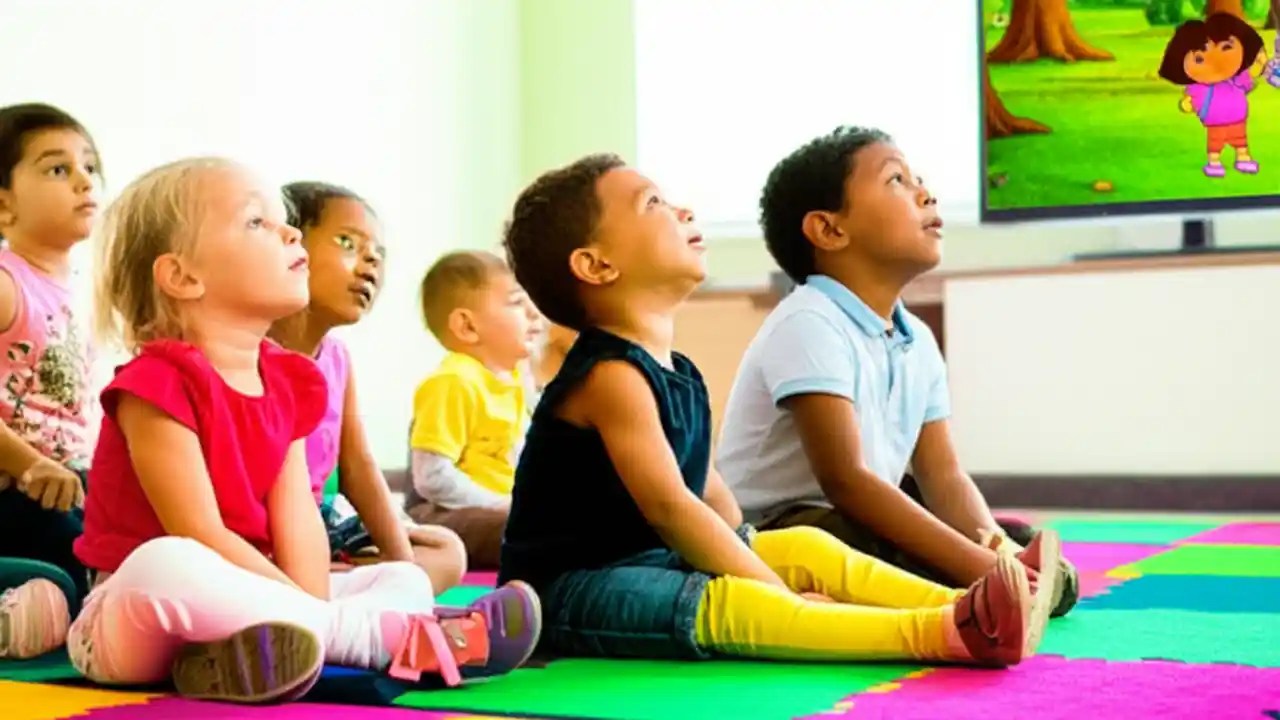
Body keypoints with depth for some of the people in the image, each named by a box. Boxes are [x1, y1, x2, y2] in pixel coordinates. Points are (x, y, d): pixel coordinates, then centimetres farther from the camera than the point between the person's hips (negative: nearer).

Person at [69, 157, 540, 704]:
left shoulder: (287, 383, 6)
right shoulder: (158, 381, -18)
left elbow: (297, 517, -3)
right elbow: (201, 537, -22)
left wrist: (313, 622, -19)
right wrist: (318, 616, -24)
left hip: (252, 609, 9)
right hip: (135, 616, -8)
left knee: (407, 580, 6)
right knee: (166, 565, -41)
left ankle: (235, 655, -24)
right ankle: (390, 635, -32)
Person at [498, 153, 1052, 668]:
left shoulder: (675, 373, 13)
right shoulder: (611, 373, -18)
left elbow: (705, 491, 17)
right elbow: (670, 507, -23)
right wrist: (779, 591, -22)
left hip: (652, 562, 11)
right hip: (570, 591, -11)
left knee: (807, 549, 6)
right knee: (726, 605, -32)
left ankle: (961, 606, -7)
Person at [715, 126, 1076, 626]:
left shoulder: (917, 341, 9)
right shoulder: (809, 325, -19)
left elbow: (943, 475, 5)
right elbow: (846, 480, -28)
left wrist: (992, 544, -19)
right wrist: (977, 564, -32)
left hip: (865, 527, 9)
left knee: (1051, 573, -1)